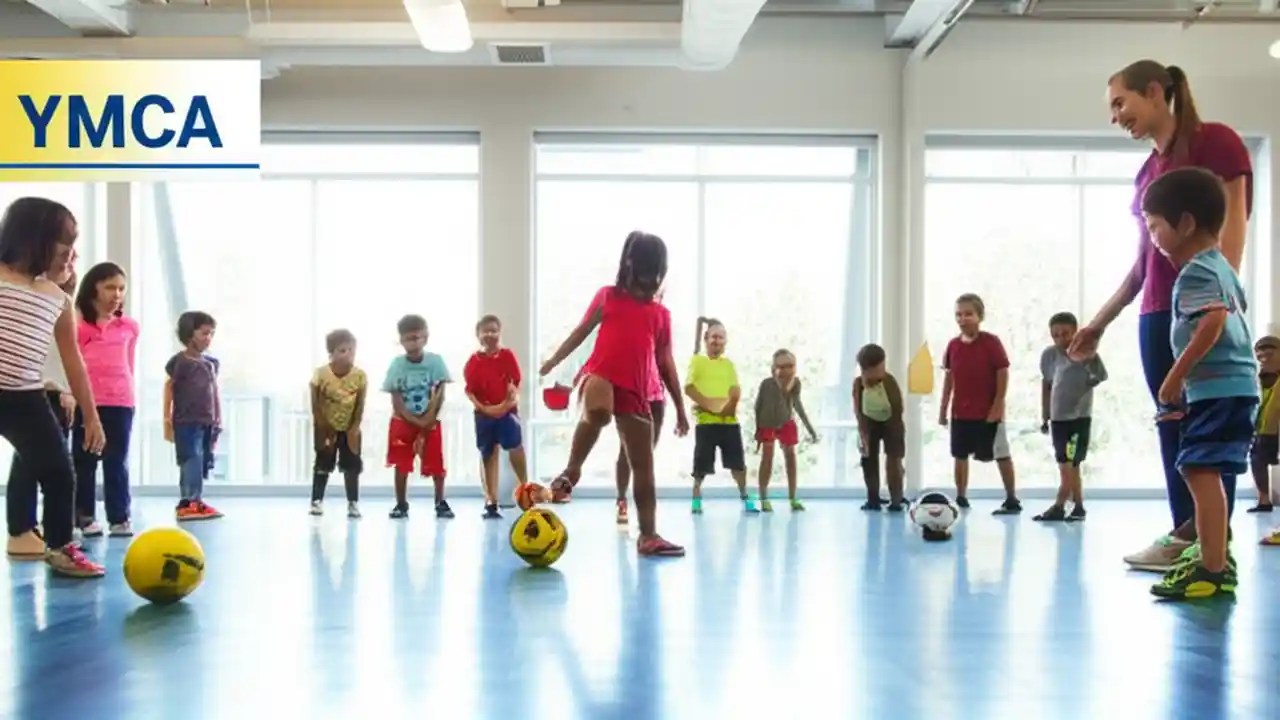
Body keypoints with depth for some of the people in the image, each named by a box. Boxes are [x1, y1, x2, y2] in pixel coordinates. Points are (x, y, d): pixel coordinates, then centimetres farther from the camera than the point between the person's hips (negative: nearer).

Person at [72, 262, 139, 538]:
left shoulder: (130, 326, 7)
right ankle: (85, 517, 12)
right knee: (84, 461, 5)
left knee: (118, 462, 5)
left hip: (120, 402, 2)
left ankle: (119, 518, 9)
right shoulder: (77, 324, -1)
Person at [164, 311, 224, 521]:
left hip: (207, 423, 6)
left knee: (203, 463, 7)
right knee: (192, 461, -11)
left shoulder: (212, 362, 12)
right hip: (186, 422, -6)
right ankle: (193, 501, -13)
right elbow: (169, 389, -3)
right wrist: (167, 419, -6)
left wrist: (218, 421, 16)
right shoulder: (179, 361, -5)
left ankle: (186, 502, 14)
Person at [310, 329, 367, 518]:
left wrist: (354, 428, -14)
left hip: (349, 429, 1)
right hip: (326, 427, -1)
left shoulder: (360, 376, -16)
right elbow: (316, 405, -13)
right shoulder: (320, 374, -19)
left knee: (352, 466, 1)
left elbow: (360, 406, -9)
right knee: (322, 465, 2)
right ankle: (316, 501, 10)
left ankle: (353, 503, 9)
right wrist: (323, 429, -14)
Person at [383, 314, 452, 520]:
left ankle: (441, 503, 18)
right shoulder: (397, 364, -8)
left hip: (430, 422, 0)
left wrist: (427, 421, -14)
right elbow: (396, 401, -9)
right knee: (401, 465, 0)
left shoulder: (435, 361, -9)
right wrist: (416, 421, -17)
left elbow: (439, 395, -8)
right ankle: (401, 504, 12)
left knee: (436, 465, 2)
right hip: (403, 422, 0)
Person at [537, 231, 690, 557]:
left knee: (644, 466, 4)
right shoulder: (609, 296, 10)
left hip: (636, 391, 4)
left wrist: (680, 408, 15)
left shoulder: (662, 314, 15)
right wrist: (553, 360, 8)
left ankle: (648, 535, 11)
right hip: (600, 373, -4)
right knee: (597, 411, -41)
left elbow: (666, 363, 17)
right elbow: (582, 331, 14)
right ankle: (570, 473, -19)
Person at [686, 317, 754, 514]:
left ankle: (745, 496, 17)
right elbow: (689, 388, -9)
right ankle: (696, 497, 18)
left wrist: (728, 406, -14)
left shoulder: (728, 364, 14)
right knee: (702, 464, 0)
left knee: (738, 461, 4)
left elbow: (736, 391, 5)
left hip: (729, 421, 3)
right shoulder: (697, 360, 3)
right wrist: (709, 405, -17)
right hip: (705, 421, -3)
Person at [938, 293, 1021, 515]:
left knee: (1002, 455, 2)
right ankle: (960, 498, 20)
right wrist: (943, 409, 9)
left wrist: (997, 407, -13)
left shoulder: (991, 342, -11)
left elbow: (1003, 374, -10)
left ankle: (1012, 500, 8)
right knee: (960, 456, 10)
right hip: (960, 412, 5)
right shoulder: (953, 345, 4)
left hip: (988, 412, -5)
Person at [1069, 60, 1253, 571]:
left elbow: (1232, 226, -12)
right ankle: (1184, 536, 13)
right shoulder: (1147, 171, 17)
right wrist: (1099, 323, 21)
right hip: (1157, 316, 8)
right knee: (1173, 429, 8)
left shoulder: (1214, 141, -4)